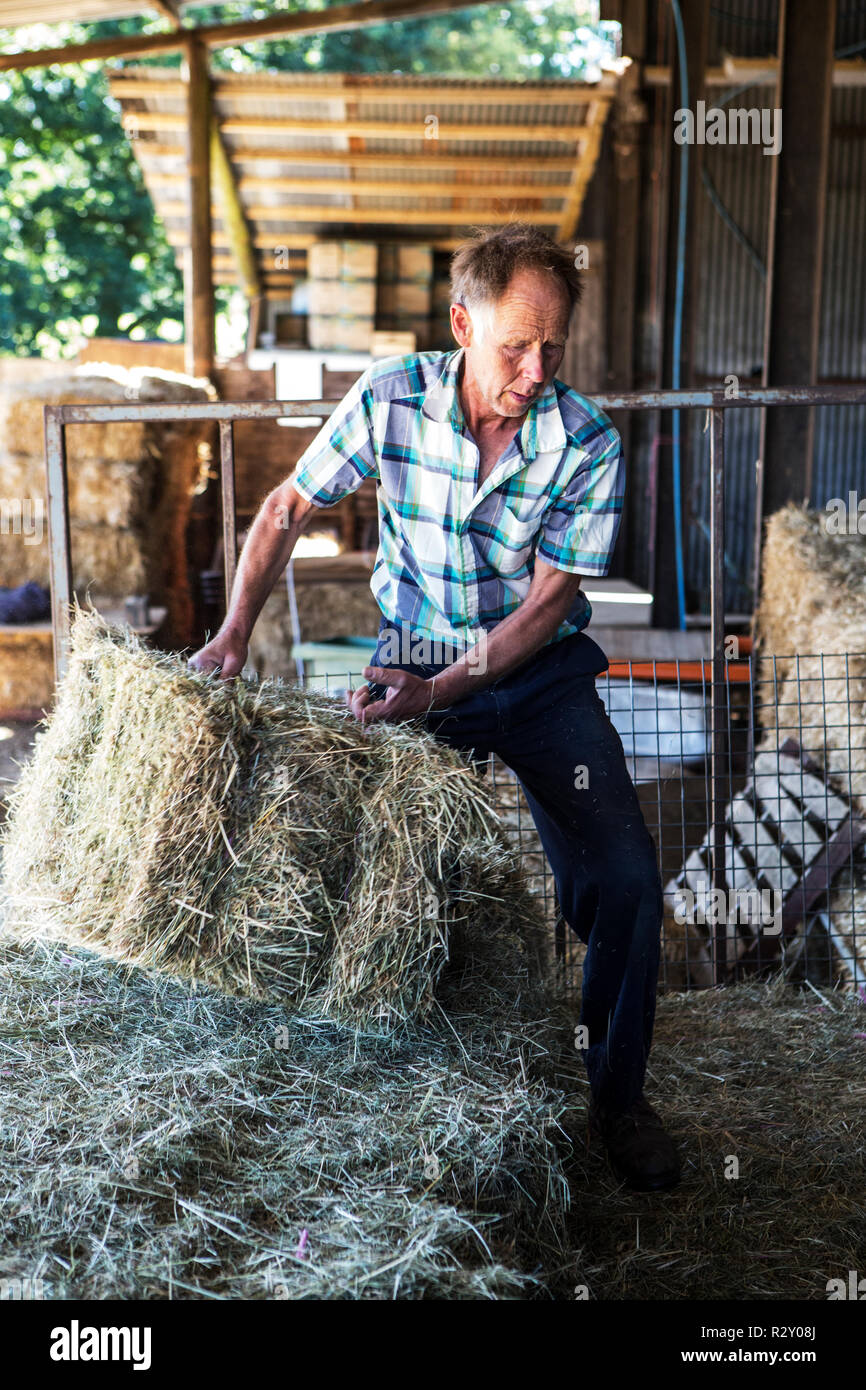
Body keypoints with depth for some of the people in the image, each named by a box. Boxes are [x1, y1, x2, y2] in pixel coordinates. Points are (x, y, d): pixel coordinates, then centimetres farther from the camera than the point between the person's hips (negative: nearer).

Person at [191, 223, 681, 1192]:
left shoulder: (587, 443, -16)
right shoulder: (389, 399, -14)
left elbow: (548, 601, -15)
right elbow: (287, 509, -2)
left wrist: (438, 690, -25)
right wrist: (234, 632, -12)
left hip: (541, 676, 0)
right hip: (412, 669, 1)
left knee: (623, 882, -7)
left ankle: (617, 1094, 15)